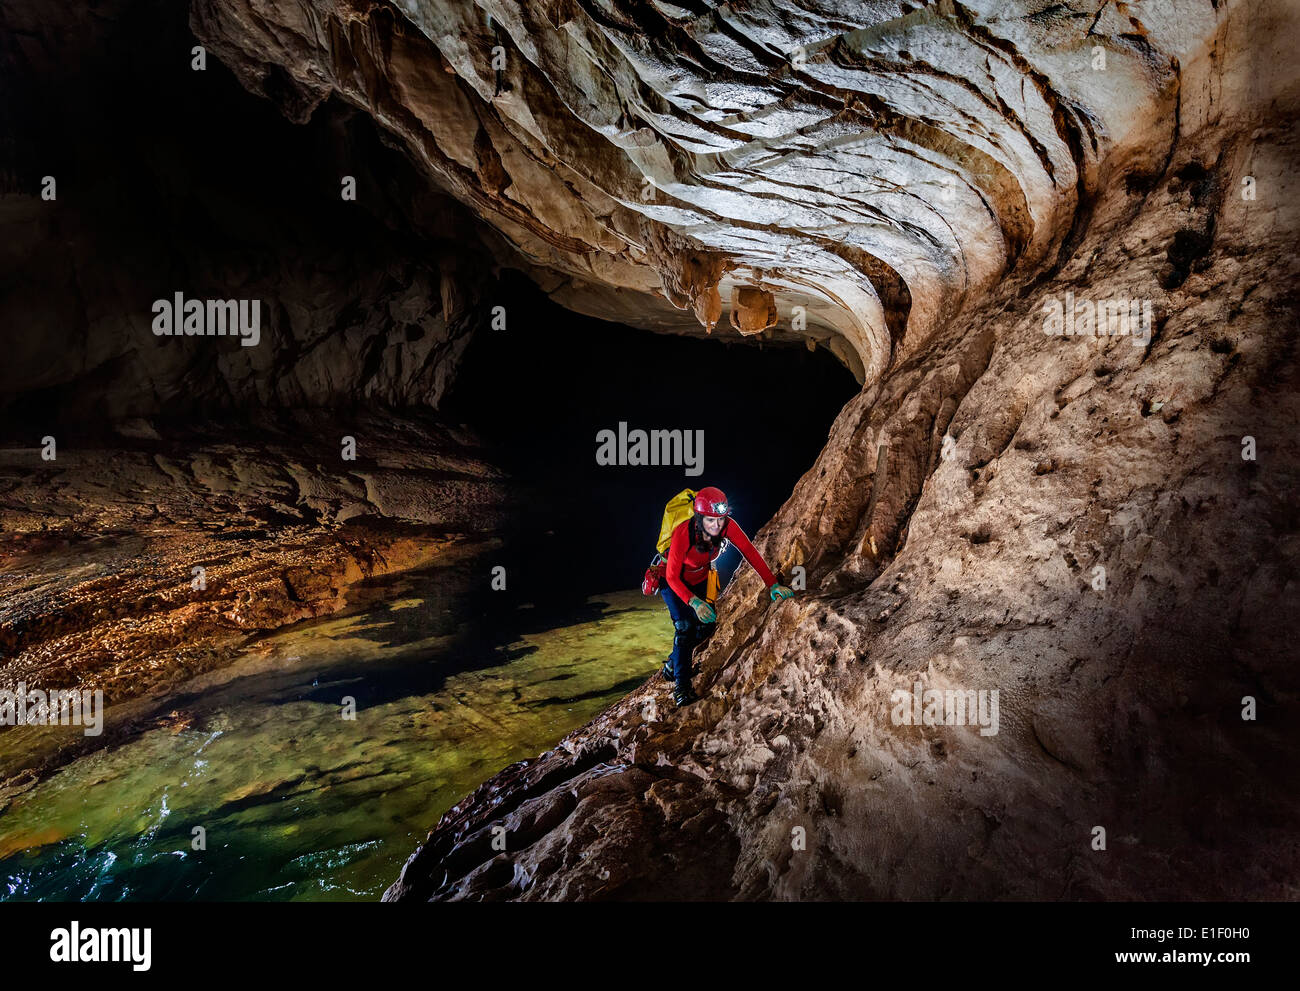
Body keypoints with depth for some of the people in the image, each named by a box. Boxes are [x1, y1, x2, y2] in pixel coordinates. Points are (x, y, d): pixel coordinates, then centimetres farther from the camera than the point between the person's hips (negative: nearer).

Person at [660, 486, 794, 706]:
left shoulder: (727, 526, -27)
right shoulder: (683, 533, -39)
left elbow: (751, 553, -25)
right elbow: (673, 577, -33)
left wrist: (773, 585, -34)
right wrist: (694, 602, -45)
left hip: (699, 579, 5)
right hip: (673, 581, -5)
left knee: (705, 627, 1)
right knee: (684, 626, -19)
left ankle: (673, 662, 27)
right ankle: (681, 685, -8)